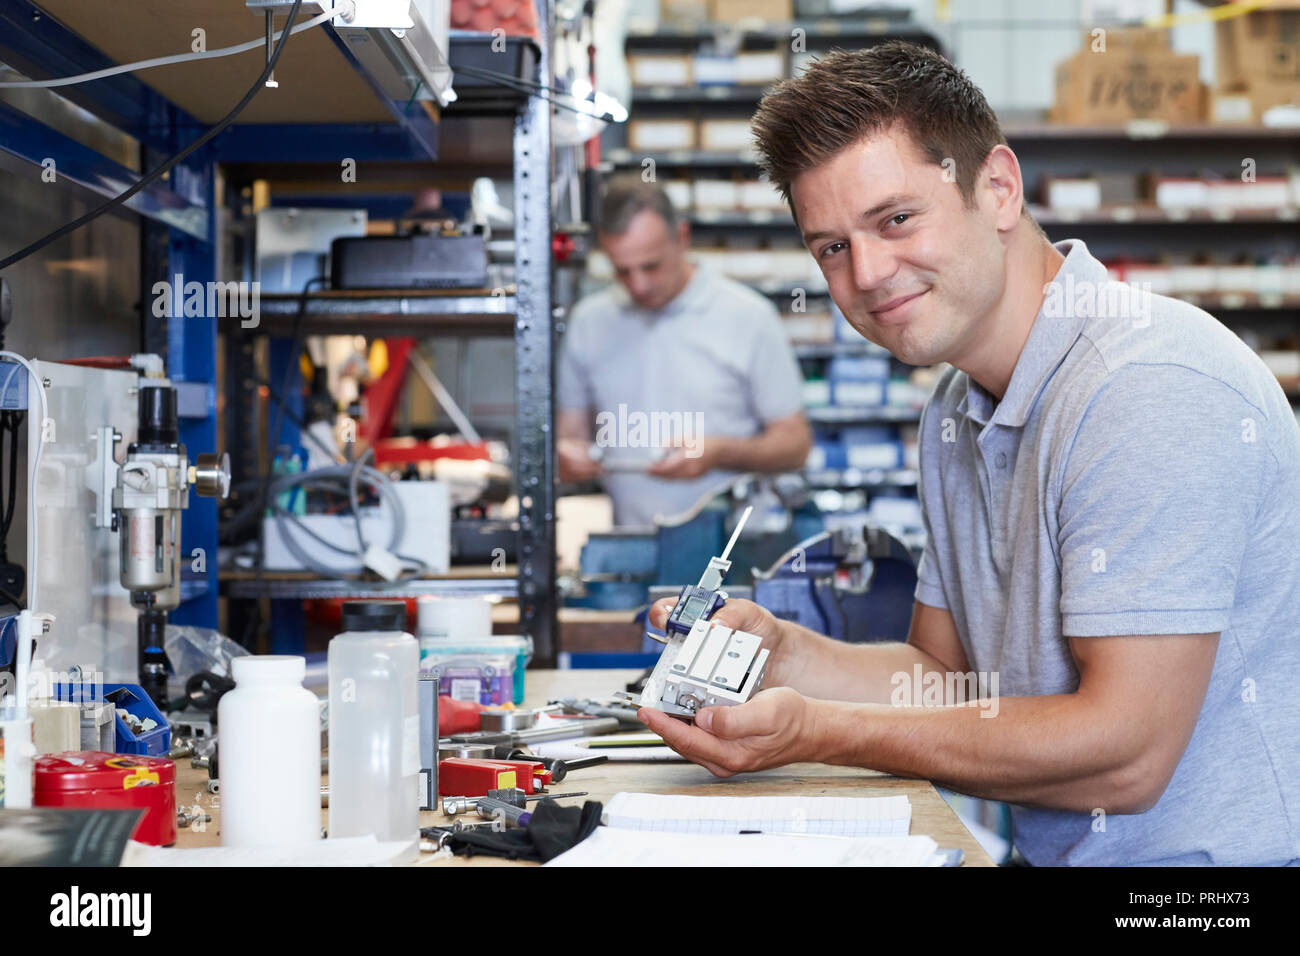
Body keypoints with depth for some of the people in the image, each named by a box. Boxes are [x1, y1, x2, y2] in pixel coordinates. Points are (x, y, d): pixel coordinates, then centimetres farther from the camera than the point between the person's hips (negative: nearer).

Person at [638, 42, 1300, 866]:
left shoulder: (1149, 391, -19)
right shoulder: (957, 416, 9)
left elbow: (1125, 755, -22)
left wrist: (815, 733, -19)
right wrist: (785, 655, -4)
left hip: (1222, 853, -6)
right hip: (1066, 852, 7)